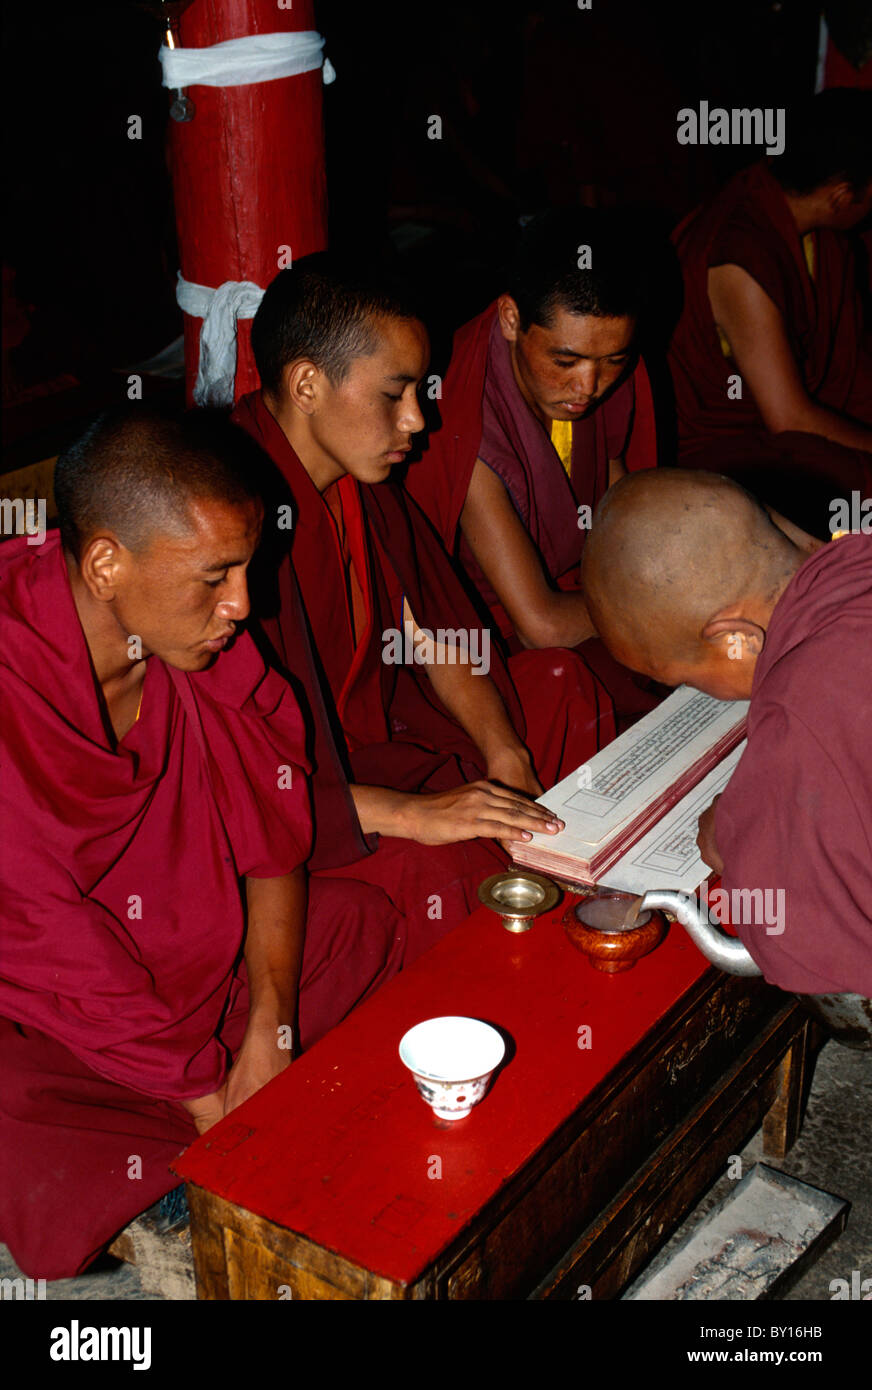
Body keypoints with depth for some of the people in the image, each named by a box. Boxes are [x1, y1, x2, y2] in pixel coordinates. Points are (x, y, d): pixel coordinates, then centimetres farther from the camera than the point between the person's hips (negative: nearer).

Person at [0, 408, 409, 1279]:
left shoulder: (203, 641, -11)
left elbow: (276, 837, -3)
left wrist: (269, 1037, -11)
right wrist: (209, 1099, -18)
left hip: (199, 944, 7)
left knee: (374, 927, 0)